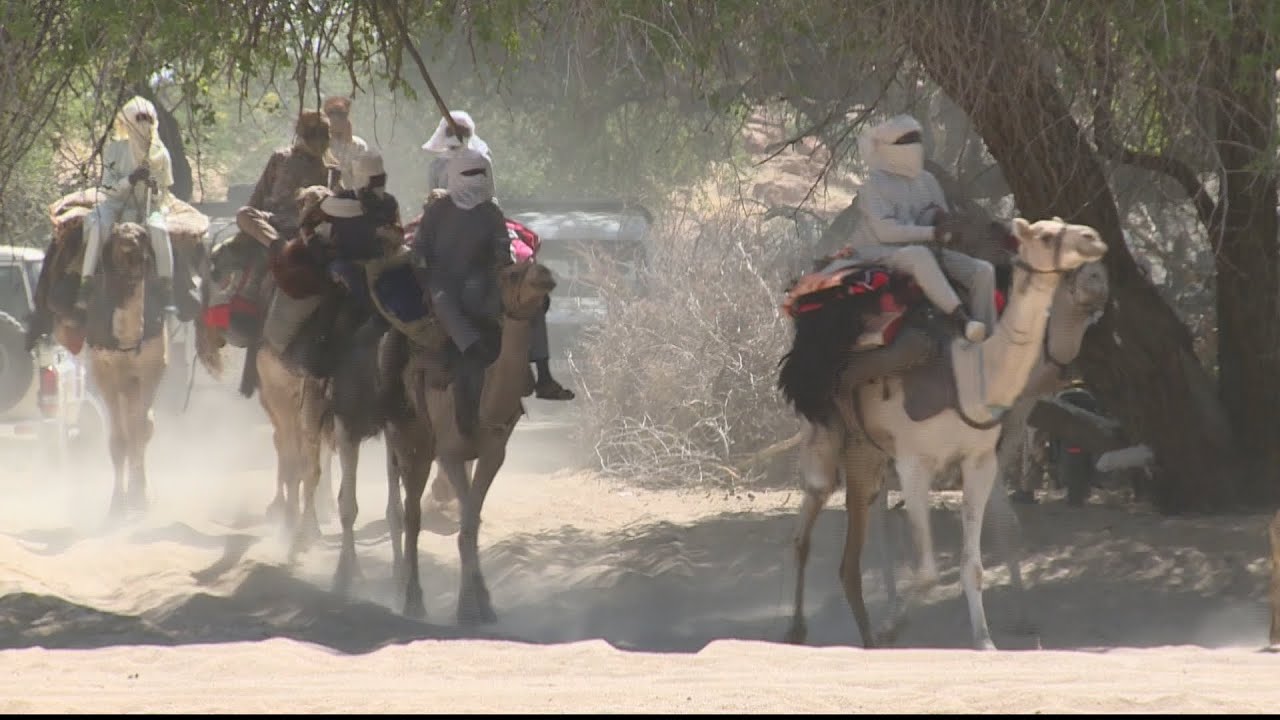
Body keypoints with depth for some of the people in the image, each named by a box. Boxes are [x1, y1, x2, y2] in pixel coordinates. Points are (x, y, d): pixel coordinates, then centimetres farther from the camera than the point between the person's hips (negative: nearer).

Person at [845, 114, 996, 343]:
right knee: (919, 255, -41)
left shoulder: (927, 180, 15)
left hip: (919, 249, 7)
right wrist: (930, 233, -18)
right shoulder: (875, 184, -7)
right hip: (878, 253, -7)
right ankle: (962, 320, -55)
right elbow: (885, 230, -19)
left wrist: (938, 218, -6)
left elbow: (943, 231, 19)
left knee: (983, 271, -11)